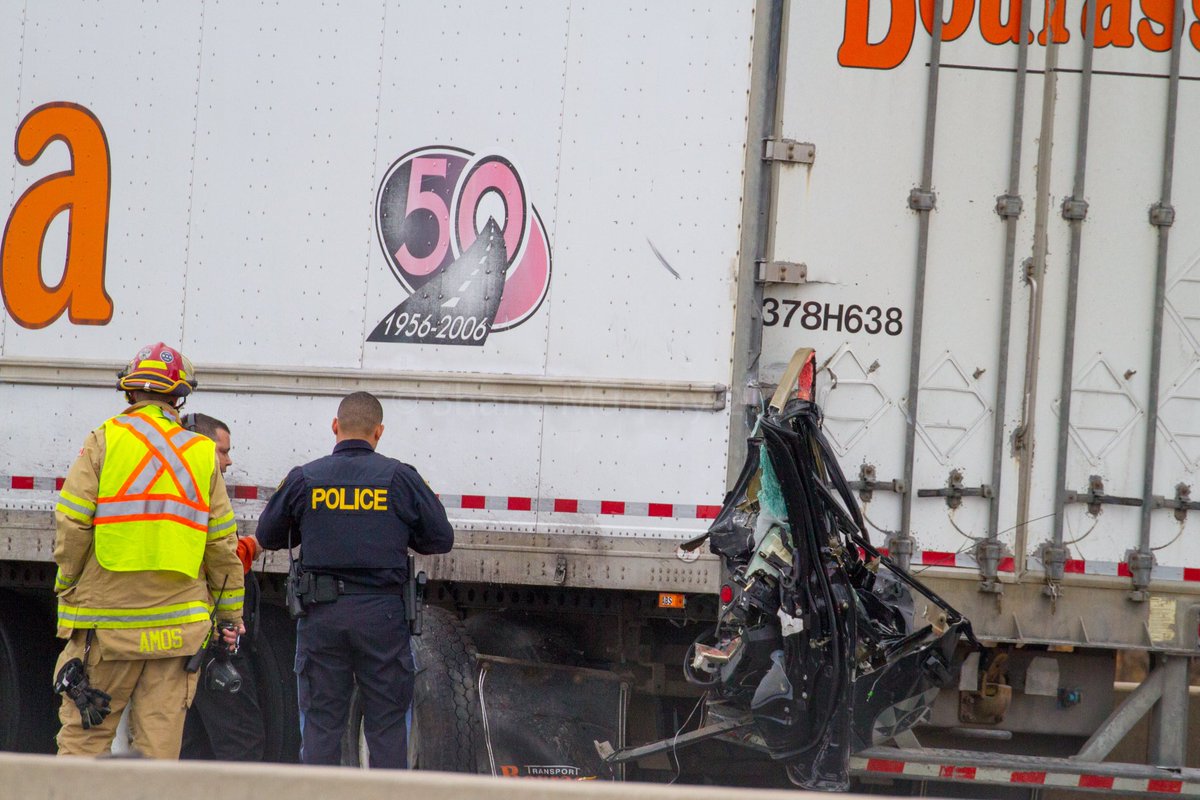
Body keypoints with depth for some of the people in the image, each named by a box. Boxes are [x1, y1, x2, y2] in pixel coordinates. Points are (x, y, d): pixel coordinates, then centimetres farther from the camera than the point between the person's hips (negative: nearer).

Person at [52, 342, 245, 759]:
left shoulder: (103, 442, -2)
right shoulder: (203, 454, 6)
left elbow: (72, 527, -7)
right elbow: (221, 544, 7)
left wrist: (67, 592, 6)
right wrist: (230, 613, 16)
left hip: (106, 621, -2)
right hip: (178, 626, 2)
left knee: (83, 739, 2)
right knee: (159, 746, 4)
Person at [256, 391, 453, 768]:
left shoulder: (303, 479, 1)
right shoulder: (400, 478, -3)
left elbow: (267, 536, 11)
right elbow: (441, 539, 3)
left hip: (321, 613, 1)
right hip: (382, 611, -1)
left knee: (321, 723, 6)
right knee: (387, 723, 4)